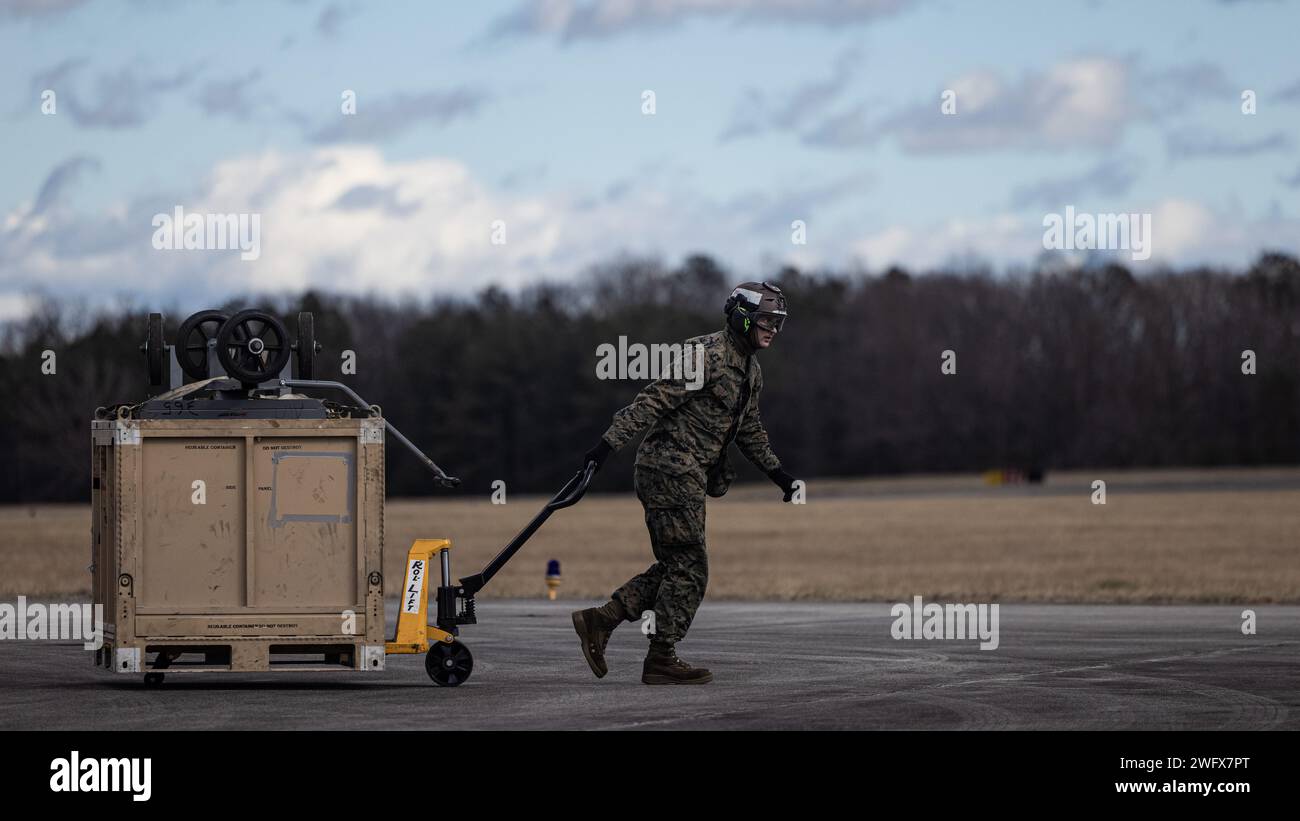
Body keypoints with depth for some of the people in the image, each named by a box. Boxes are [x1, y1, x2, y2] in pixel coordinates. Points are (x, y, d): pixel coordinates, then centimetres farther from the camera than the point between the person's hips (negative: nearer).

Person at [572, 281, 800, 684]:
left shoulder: (750, 371, 15)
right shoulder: (706, 355, -16)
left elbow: (749, 430, 29)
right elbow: (653, 401, -21)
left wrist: (778, 473, 31)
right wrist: (608, 444, -26)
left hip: (690, 476, 10)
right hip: (672, 468, -10)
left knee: (676, 564, 11)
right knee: (688, 566, -6)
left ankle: (599, 620, 11)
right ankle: (661, 660, 0)